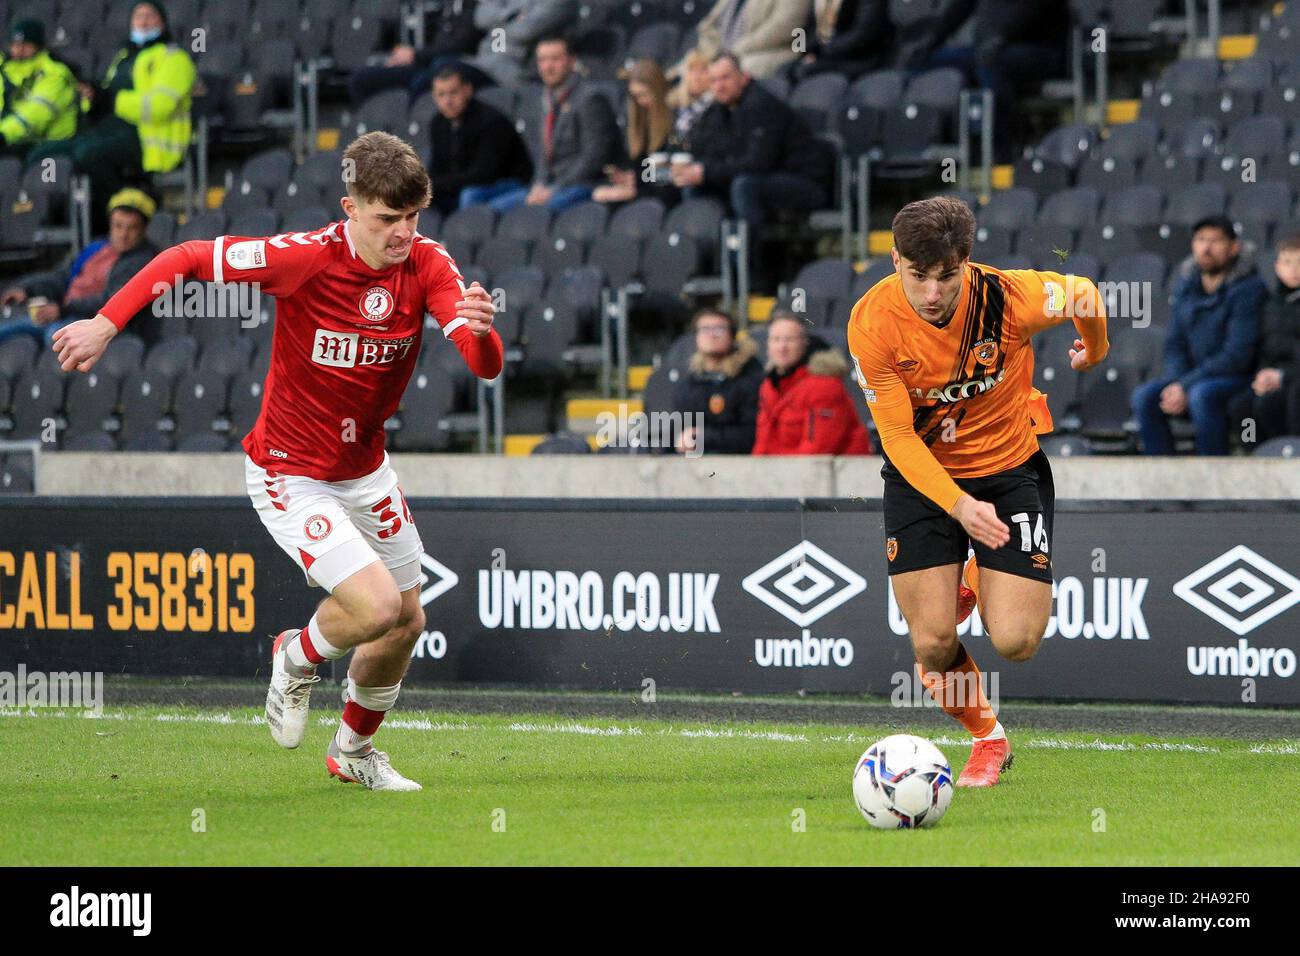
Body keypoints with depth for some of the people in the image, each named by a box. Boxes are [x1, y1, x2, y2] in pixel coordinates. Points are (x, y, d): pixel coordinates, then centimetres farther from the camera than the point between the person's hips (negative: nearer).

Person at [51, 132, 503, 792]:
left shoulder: (426, 264, -12)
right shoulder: (308, 259, -25)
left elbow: (486, 367, -21)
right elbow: (185, 258, -18)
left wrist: (478, 329, -44)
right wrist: (107, 323, -25)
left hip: (367, 472, 6)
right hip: (291, 476, -6)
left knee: (406, 624, 14)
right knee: (376, 606, -21)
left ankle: (353, 750, 41)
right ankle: (298, 659, 14)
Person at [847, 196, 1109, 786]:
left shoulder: (1008, 297, -24)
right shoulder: (872, 323, -23)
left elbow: (1082, 294, -1)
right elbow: (897, 435, -18)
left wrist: (1094, 351, 20)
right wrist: (959, 506, -31)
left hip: (1009, 465, 0)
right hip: (920, 473, 0)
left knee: (1015, 642, -11)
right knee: (933, 645, -11)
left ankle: (979, 583, 27)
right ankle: (986, 737, 22)